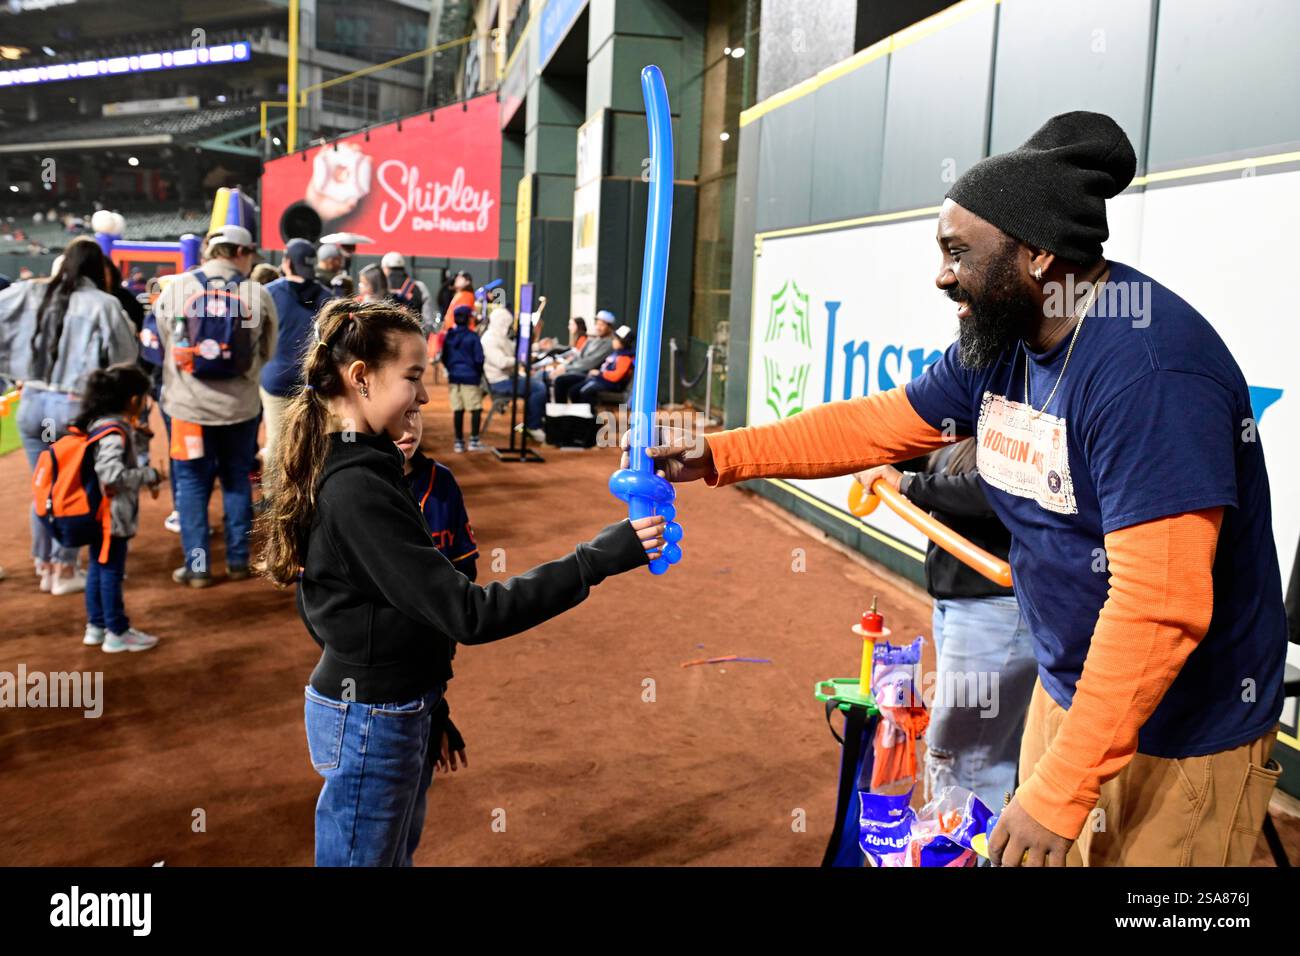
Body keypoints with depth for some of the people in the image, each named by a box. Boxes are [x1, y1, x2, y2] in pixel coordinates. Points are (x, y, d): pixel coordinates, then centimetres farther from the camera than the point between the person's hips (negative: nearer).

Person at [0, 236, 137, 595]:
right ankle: (65, 570, 16)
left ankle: (44, 565, 28)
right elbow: (125, 357, -8)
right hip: (76, 407, -4)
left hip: (31, 403, 5)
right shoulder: (104, 304, -11)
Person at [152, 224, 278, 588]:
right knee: (237, 480, 14)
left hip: (189, 404, 0)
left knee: (192, 483, 9)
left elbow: (163, 344, 6)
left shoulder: (175, 288, -4)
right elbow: (266, 353, 3)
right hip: (241, 405, 0)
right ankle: (238, 561, 20)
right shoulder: (258, 294, -6)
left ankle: (197, 566, 10)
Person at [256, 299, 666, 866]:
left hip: (397, 709, 9)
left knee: (396, 854, 24)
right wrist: (597, 559, -30)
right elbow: (469, 615, -30)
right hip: (372, 720, -9)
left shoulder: (351, 466, 4)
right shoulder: (357, 489, -27)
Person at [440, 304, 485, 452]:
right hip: (470, 377, -5)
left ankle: (459, 442, 14)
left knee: (457, 410, 9)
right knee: (476, 409, 3)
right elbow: (479, 359, -9)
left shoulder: (449, 336, 4)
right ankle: (473, 441, -2)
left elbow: (444, 358, 10)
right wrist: (479, 374, 8)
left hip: (454, 377, 5)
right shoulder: (473, 337, -11)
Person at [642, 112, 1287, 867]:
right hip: (1072, 691, 8)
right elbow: (878, 425, 7)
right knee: (1036, 848, 22)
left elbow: (1160, 607, -32)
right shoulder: (1001, 344, -1)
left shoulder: (1147, 369, -29)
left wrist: (1060, 790, -28)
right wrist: (724, 455, 3)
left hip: (1179, 735, -8)